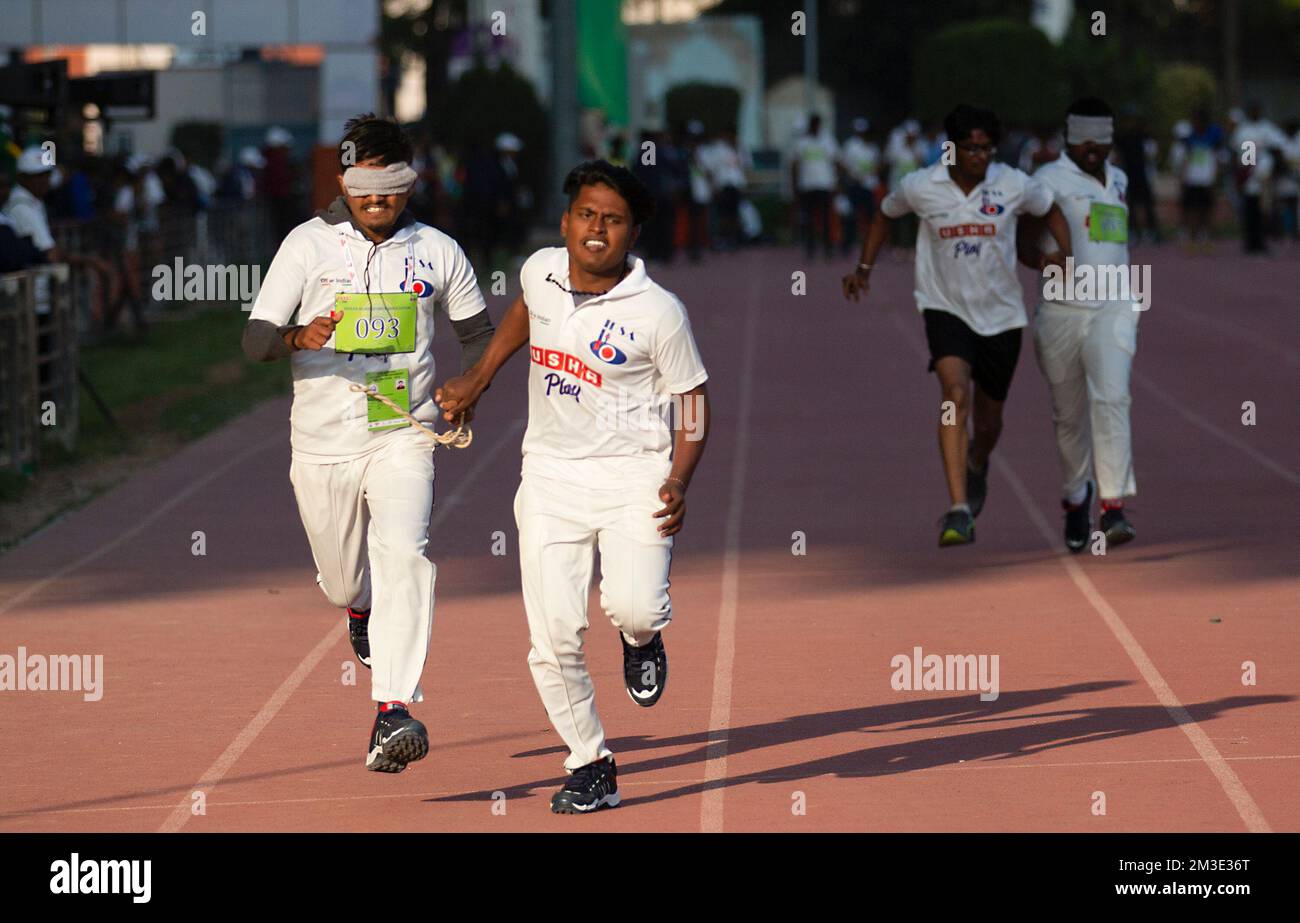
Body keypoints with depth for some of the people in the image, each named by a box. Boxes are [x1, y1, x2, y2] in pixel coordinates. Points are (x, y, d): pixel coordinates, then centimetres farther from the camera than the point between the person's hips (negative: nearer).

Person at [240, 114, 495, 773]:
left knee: (403, 555, -24)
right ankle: (364, 607, 54)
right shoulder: (309, 244, -3)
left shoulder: (437, 253, 2)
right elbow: (254, 340, -7)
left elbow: (477, 332, 17)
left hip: (403, 438, -1)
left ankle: (392, 713, -30)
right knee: (343, 585, 14)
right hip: (322, 445, 1)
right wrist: (299, 338, -30)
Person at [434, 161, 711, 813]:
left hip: (635, 473, -3)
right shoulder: (540, 271, 1)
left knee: (634, 606, -25)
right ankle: (591, 769, 12)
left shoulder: (658, 312, -12)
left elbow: (692, 398, -3)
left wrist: (680, 480, -16)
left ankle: (641, 638, 14)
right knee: (553, 637, -5)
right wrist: (477, 380, 26)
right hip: (550, 473, 3)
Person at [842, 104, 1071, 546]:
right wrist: (864, 269, 9)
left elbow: (1051, 210, 11)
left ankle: (976, 467, 53)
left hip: (1001, 314, 2)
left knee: (988, 421, 14)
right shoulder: (921, 187, -8)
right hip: (945, 307, -2)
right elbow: (885, 214, 13)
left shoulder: (1013, 185, -7)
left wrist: (1066, 252, -6)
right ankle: (959, 511, -31)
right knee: (955, 394, -27)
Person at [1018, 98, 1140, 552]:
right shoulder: (1048, 180, -2)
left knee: (1111, 399, -17)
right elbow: (1026, 245, -9)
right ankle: (1076, 499, 30)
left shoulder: (1117, 180, 15)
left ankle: (1114, 507, -24)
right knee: (1069, 414, 7)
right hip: (1062, 312, -2)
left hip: (1113, 310, 2)